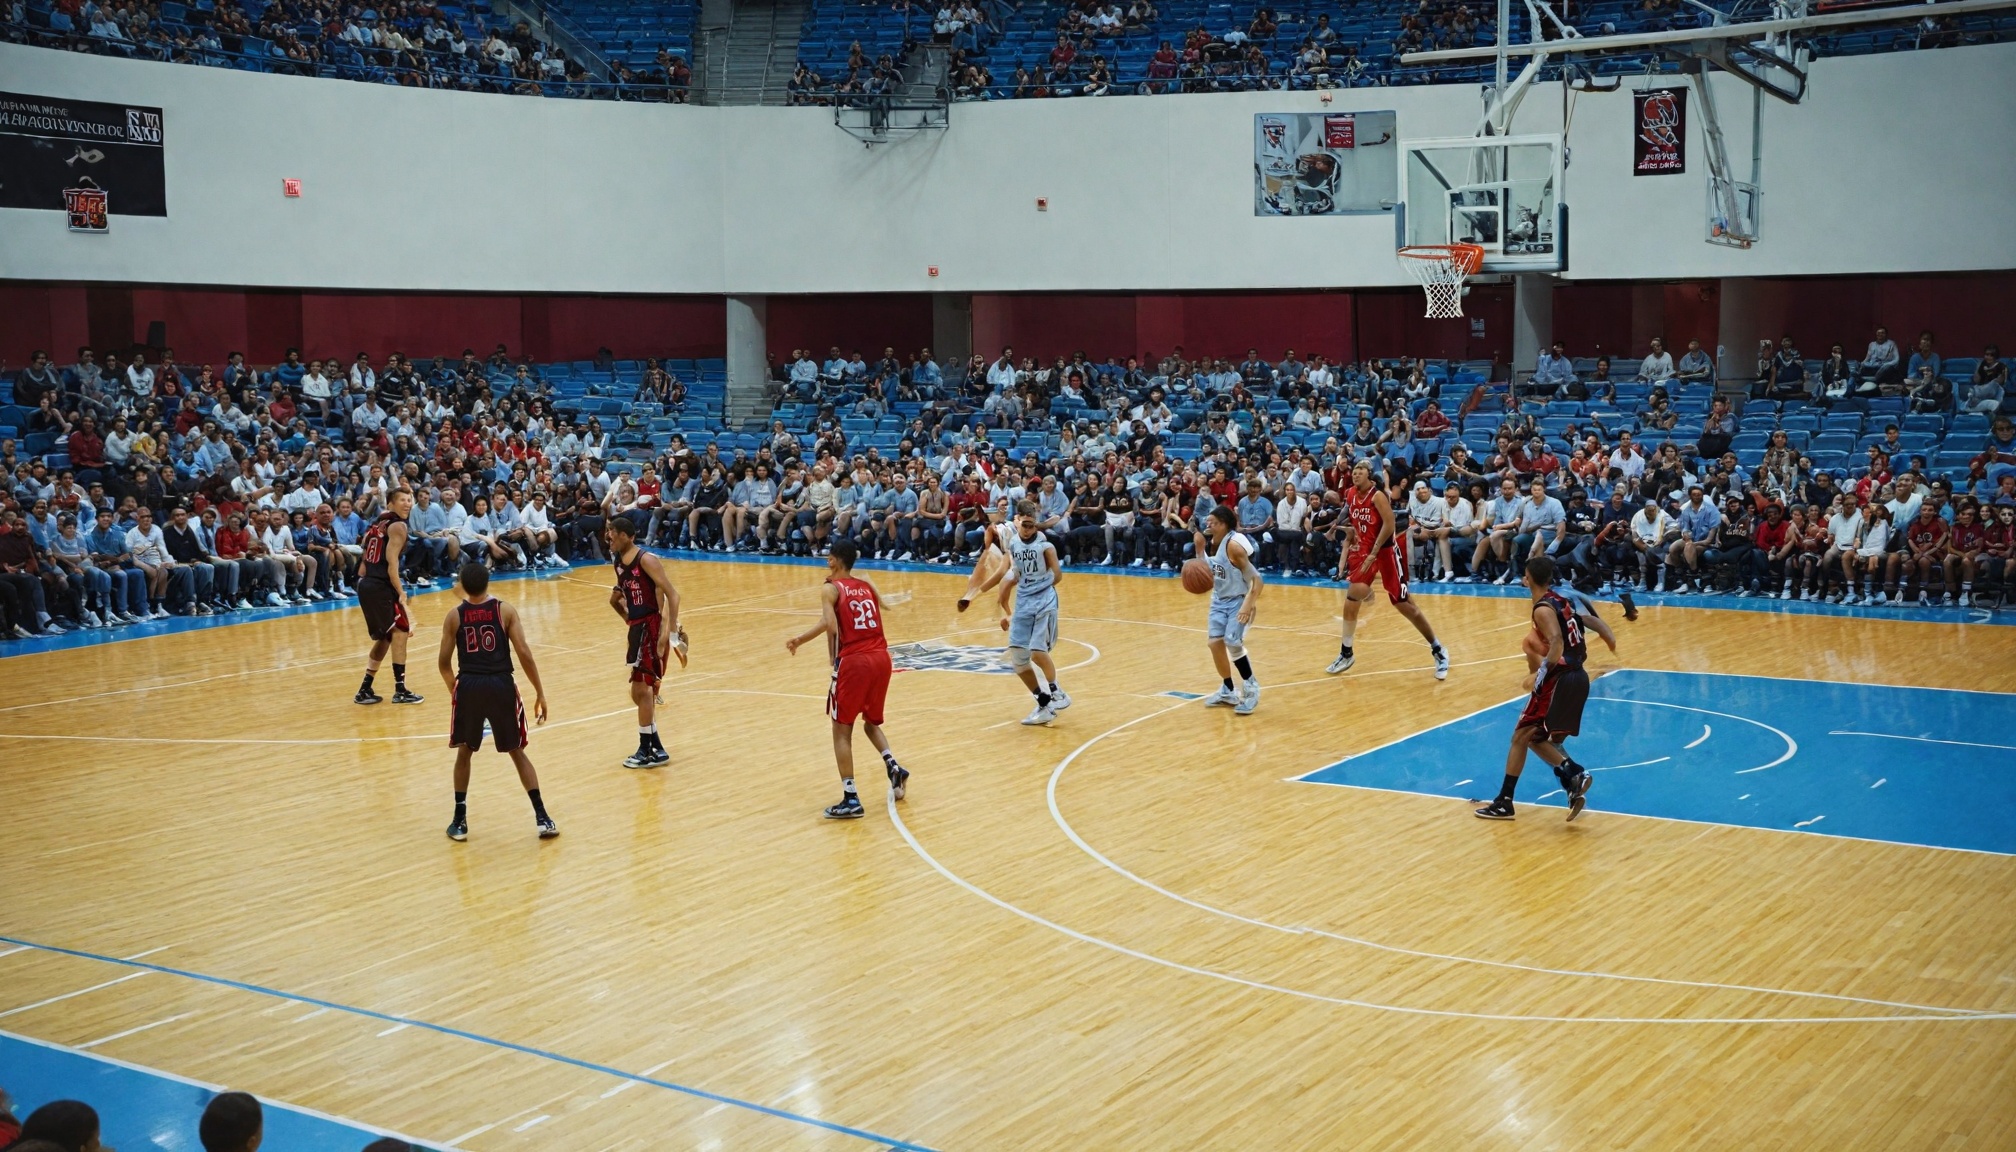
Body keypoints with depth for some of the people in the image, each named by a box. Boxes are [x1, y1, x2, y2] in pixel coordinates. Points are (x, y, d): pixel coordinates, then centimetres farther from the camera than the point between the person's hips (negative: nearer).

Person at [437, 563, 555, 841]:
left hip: (468, 685, 0)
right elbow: (524, 653, -6)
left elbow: (444, 662, 6)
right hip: (501, 684, 0)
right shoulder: (505, 610, 0)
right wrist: (540, 693, 1)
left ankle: (460, 821, 19)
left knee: (464, 752, 20)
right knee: (517, 753, 12)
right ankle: (542, 818, 6)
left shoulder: (454, 615, 4)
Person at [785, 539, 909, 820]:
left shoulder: (831, 589, -1)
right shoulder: (867, 586, 16)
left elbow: (830, 624, -16)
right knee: (871, 722, 26)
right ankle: (894, 768, 4)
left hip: (853, 660, -5)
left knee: (842, 730, 5)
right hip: (880, 657, 5)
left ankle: (851, 800, 0)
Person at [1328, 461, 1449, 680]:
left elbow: (1389, 524, -24)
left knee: (1406, 606, -4)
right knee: (1350, 604, 2)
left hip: (1384, 552, -6)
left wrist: (1373, 554, -24)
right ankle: (1346, 654, 18)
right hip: (1362, 552, 6)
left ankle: (1438, 651, 7)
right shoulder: (1350, 494, 3)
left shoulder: (1377, 496, -19)